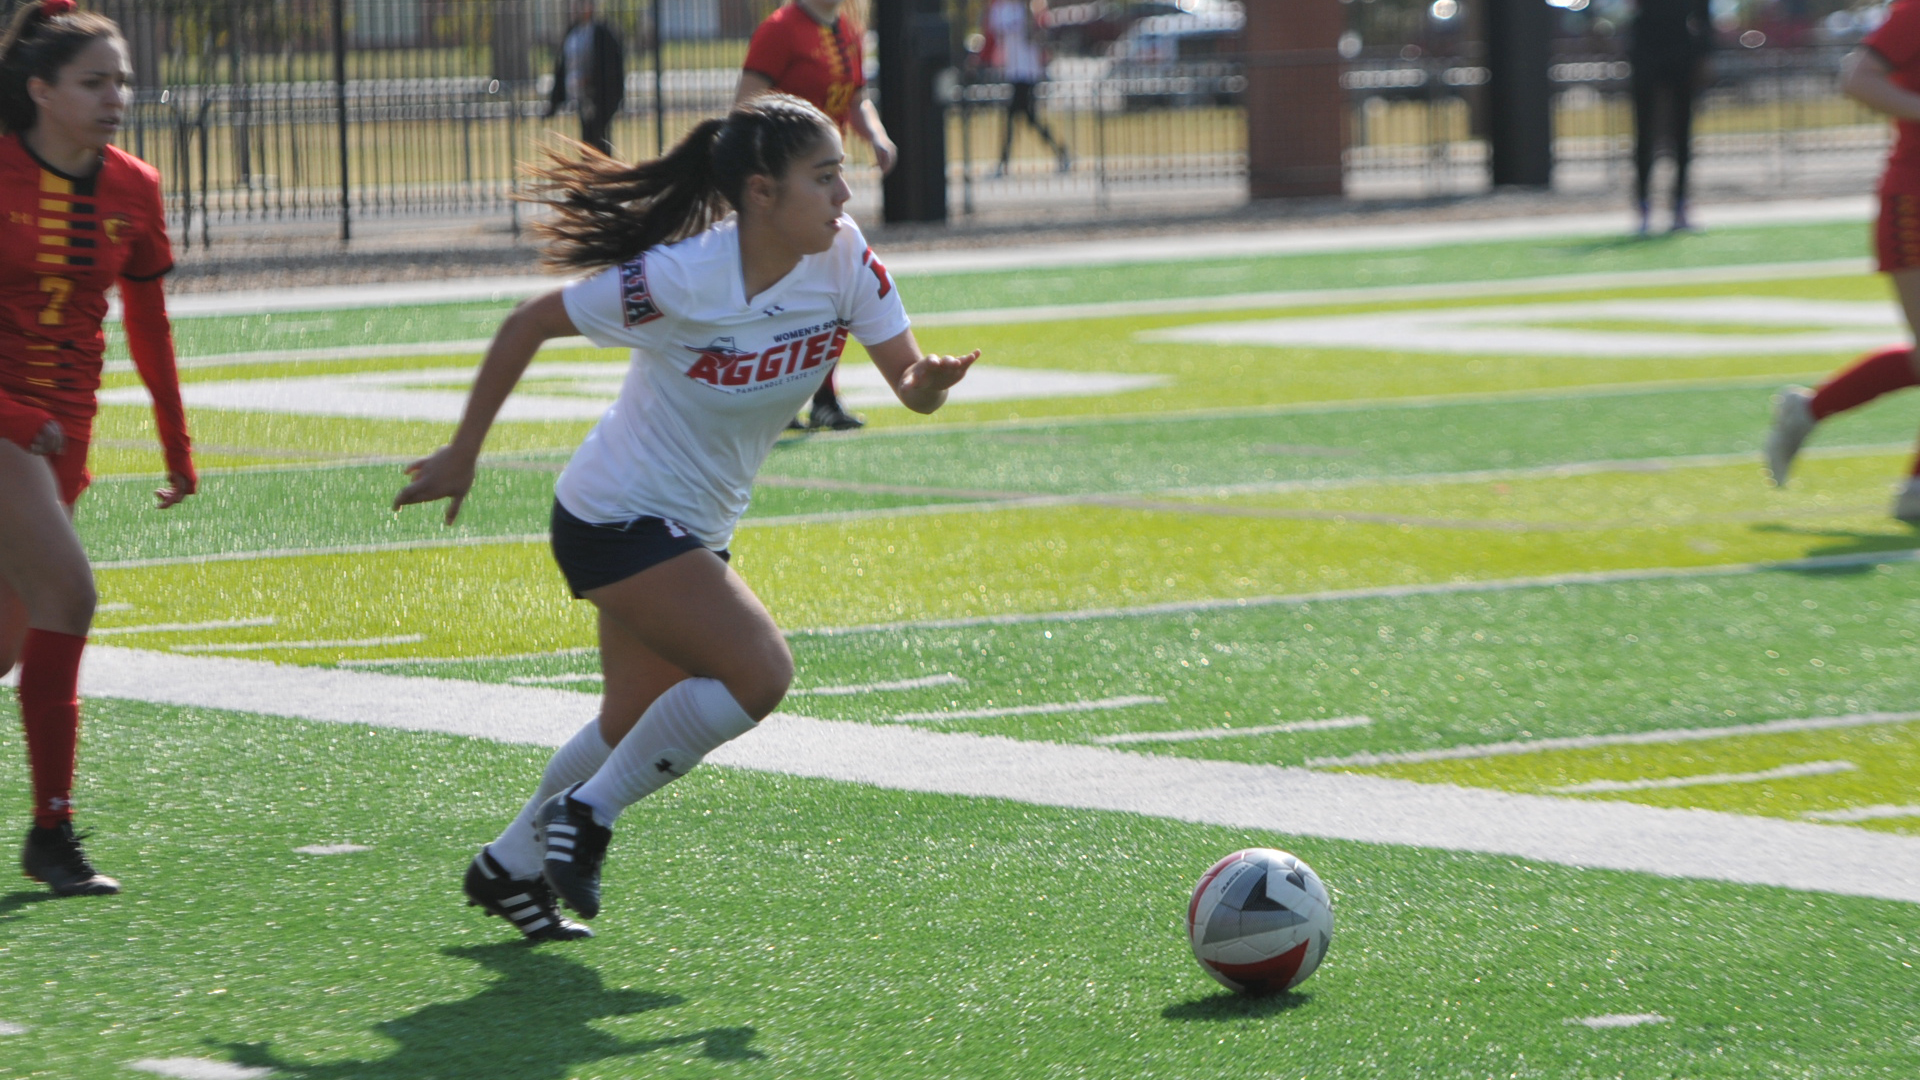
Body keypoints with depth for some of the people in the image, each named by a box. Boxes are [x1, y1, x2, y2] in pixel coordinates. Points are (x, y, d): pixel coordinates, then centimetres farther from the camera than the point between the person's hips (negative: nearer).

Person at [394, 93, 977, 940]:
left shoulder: (844, 259, -12)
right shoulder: (679, 279, -27)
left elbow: (910, 384, -9)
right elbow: (526, 325, -15)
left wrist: (929, 381, -35)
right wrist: (461, 455, -8)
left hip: (693, 530, 8)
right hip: (615, 517, -8)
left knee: (637, 723, 21)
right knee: (758, 673, -21)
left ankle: (509, 866, 40)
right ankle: (585, 814, -4)